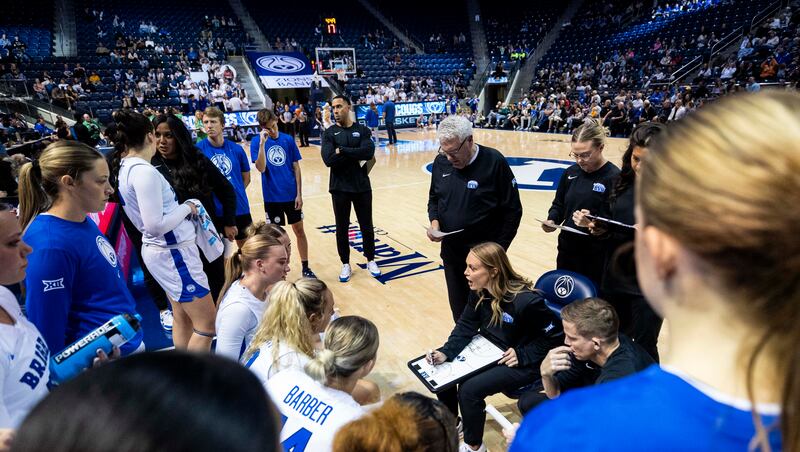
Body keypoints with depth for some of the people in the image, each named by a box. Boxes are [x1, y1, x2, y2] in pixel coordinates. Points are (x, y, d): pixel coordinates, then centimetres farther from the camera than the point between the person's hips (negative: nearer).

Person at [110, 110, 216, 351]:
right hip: (173, 252, -10)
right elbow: (156, 225, -25)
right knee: (207, 322, 0)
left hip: (159, 250, 10)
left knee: (182, 318, 20)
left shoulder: (125, 166, 5)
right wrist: (187, 207, -12)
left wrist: (179, 206, 5)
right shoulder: (144, 171, -22)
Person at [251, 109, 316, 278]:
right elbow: (261, 168, -17)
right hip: (272, 197, -2)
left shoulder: (288, 139, 0)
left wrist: (299, 194, -2)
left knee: (299, 230, 8)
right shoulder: (257, 141, -5)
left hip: (291, 195, 2)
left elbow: (296, 168, 3)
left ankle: (305, 267, 21)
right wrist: (262, 143, -25)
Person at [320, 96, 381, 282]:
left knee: (366, 226, 11)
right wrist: (356, 155, -15)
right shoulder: (329, 133, -1)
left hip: (362, 186, 1)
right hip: (339, 188, 0)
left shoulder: (362, 130, 1)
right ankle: (346, 264, 25)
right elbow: (329, 160, -15)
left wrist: (342, 151, -18)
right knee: (342, 228, 9)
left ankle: (371, 260, 29)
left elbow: (368, 153, -16)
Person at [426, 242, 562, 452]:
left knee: (469, 389, -21)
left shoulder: (527, 301, -32)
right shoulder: (479, 291, -11)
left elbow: (555, 334, -18)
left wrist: (523, 355, -21)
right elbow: (466, 326, -5)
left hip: (521, 364, -7)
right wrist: (446, 352, -19)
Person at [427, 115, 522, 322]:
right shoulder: (441, 162, -1)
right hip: (451, 253, 4)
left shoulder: (494, 162, -15)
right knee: (459, 310, 16)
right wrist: (434, 221, -6)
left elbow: (513, 211, -9)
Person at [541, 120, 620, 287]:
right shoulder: (571, 173, 6)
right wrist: (552, 220, -5)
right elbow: (559, 205, 14)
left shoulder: (614, 177, -12)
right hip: (567, 250, 5)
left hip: (597, 256, -5)